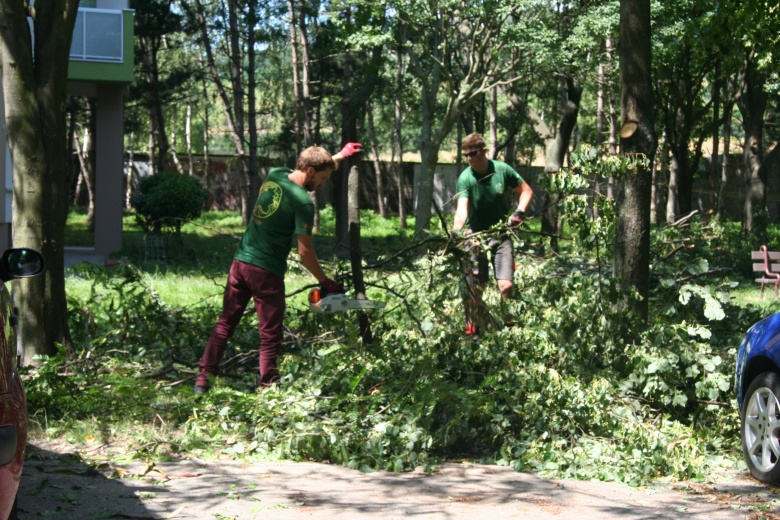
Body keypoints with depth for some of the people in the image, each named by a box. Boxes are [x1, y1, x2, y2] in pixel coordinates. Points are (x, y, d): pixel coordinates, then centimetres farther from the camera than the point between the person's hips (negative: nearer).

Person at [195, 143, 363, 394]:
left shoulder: (274, 175, 5)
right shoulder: (303, 202, -15)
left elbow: (315, 167, 27)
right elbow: (305, 252, -15)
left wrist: (339, 156, 31)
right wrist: (325, 282, -5)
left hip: (241, 261, 7)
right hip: (266, 272, -7)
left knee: (225, 324, 13)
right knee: (270, 335, 4)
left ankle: (203, 378, 11)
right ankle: (267, 388, 6)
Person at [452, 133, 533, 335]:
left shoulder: (502, 170, -9)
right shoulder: (465, 178, -14)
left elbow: (526, 191, 5)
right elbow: (462, 210, -26)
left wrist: (519, 212, -11)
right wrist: (456, 233, -43)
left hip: (501, 234, 1)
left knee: (506, 285, -9)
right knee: (474, 287, -2)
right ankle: (471, 326, 14)